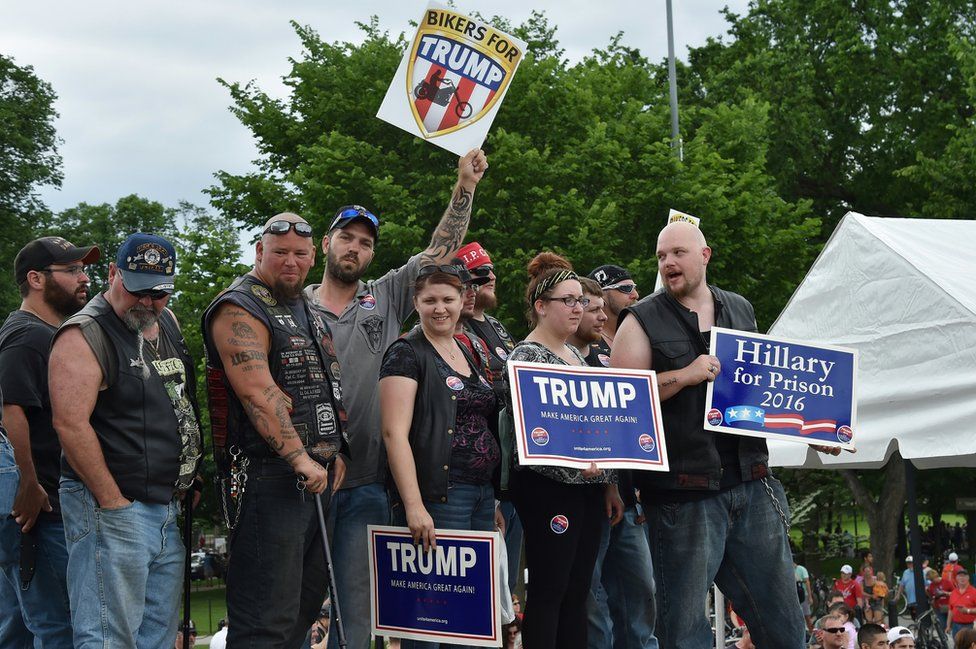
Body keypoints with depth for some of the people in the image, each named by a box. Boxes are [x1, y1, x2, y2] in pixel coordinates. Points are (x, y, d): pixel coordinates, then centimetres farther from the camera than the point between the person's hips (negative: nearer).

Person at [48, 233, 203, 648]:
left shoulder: (167, 323, 15)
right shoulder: (85, 336, -11)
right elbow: (70, 424, -20)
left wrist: (187, 481, 18)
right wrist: (113, 503, -18)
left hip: (169, 509, 9)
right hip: (112, 508, -9)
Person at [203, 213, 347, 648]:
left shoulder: (309, 313, 20)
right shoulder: (241, 309, -8)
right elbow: (258, 393, -19)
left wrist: (336, 451, 13)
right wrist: (300, 458, -23)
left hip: (317, 475, 10)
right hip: (269, 476, -9)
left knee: (305, 607, 14)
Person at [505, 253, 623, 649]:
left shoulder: (574, 354, 17)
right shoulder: (527, 356, -8)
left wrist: (609, 485, 17)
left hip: (587, 487, 8)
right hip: (548, 486, -8)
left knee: (577, 593, 8)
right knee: (548, 592, -6)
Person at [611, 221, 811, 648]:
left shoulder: (741, 311, 16)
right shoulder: (642, 321, 2)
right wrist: (685, 376, -16)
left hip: (751, 482, 4)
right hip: (684, 492, -4)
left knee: (779, 610, 7)